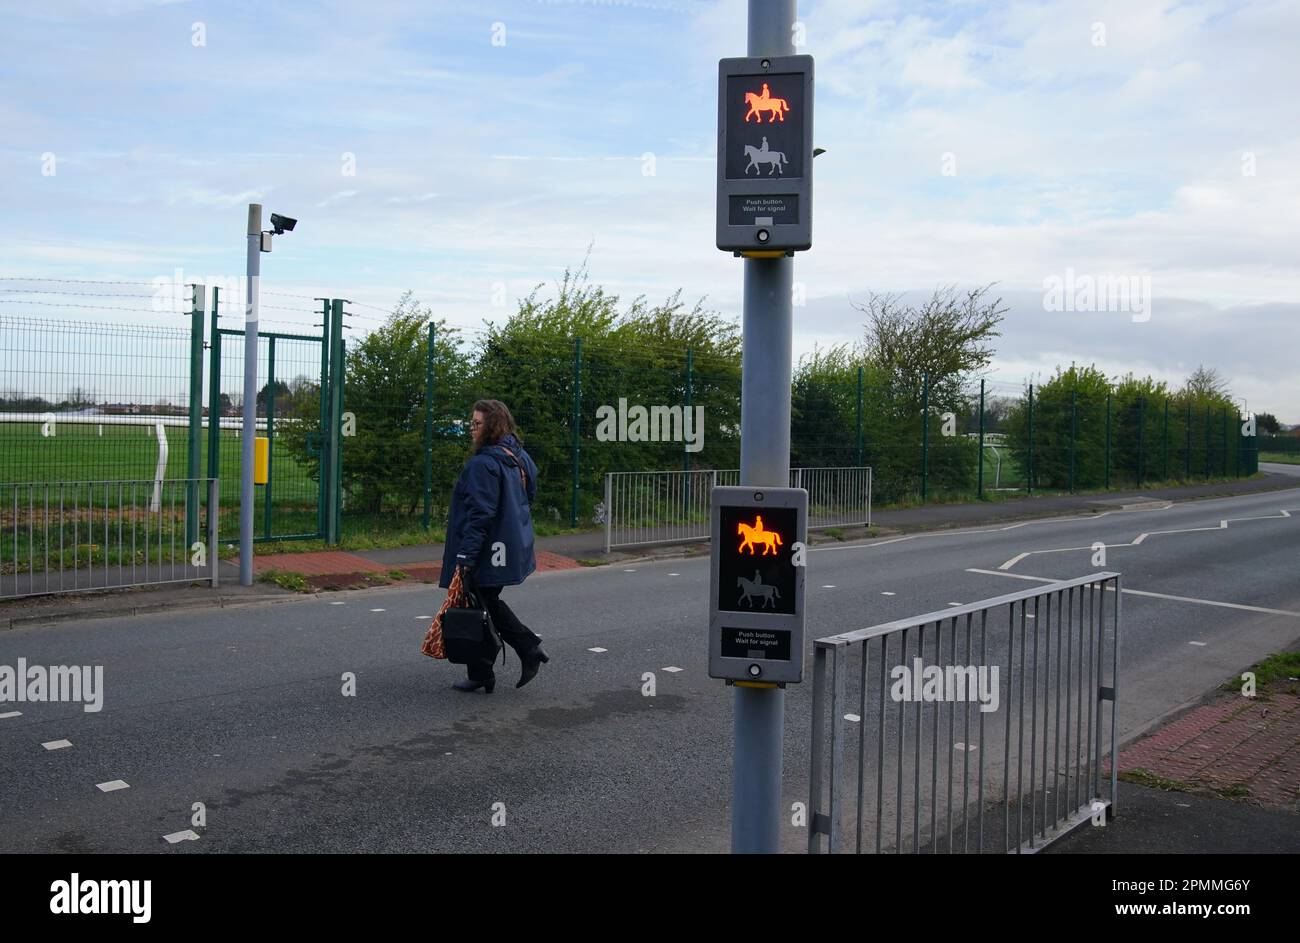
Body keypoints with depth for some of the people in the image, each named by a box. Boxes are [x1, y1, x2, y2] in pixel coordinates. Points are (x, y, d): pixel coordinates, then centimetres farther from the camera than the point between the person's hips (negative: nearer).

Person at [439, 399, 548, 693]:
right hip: (512, 549, 9)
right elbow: (530, 493, 18)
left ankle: (481, 675, 13)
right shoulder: (520, 458, 9)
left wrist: (465, 556, -21)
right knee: (490, 603, 22)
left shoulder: (482, 464, -19)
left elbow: (480, 513, -23)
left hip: (485, 553, -9)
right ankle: (530, 648, 17)